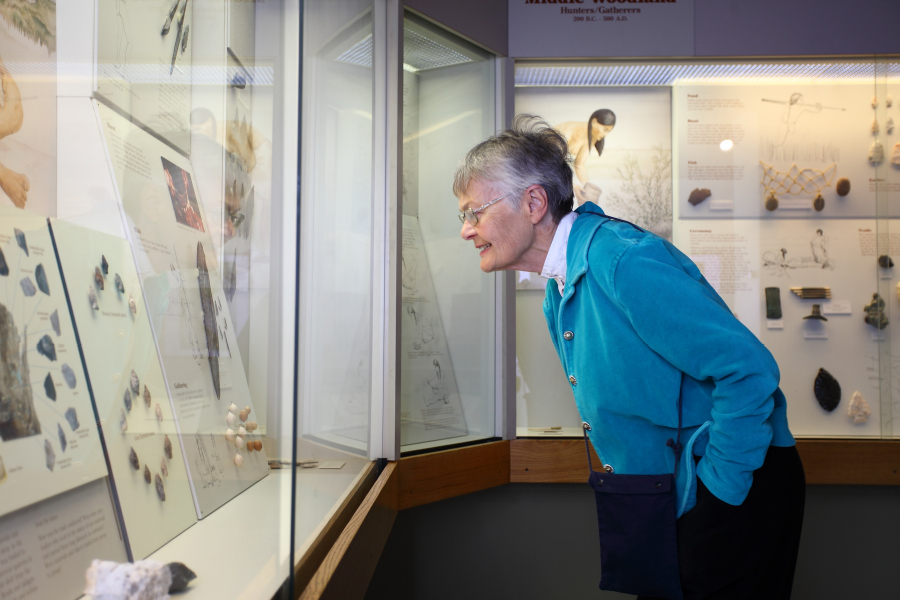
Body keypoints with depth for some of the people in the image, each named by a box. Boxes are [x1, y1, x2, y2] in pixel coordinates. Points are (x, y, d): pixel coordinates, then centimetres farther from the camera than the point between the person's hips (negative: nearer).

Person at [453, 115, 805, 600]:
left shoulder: (625, 261, -25)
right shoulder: (557, 293, 5)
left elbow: (748, 368, -27)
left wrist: (719, 487, -20)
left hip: (737, 486, -8)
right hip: (668, 495, 9)